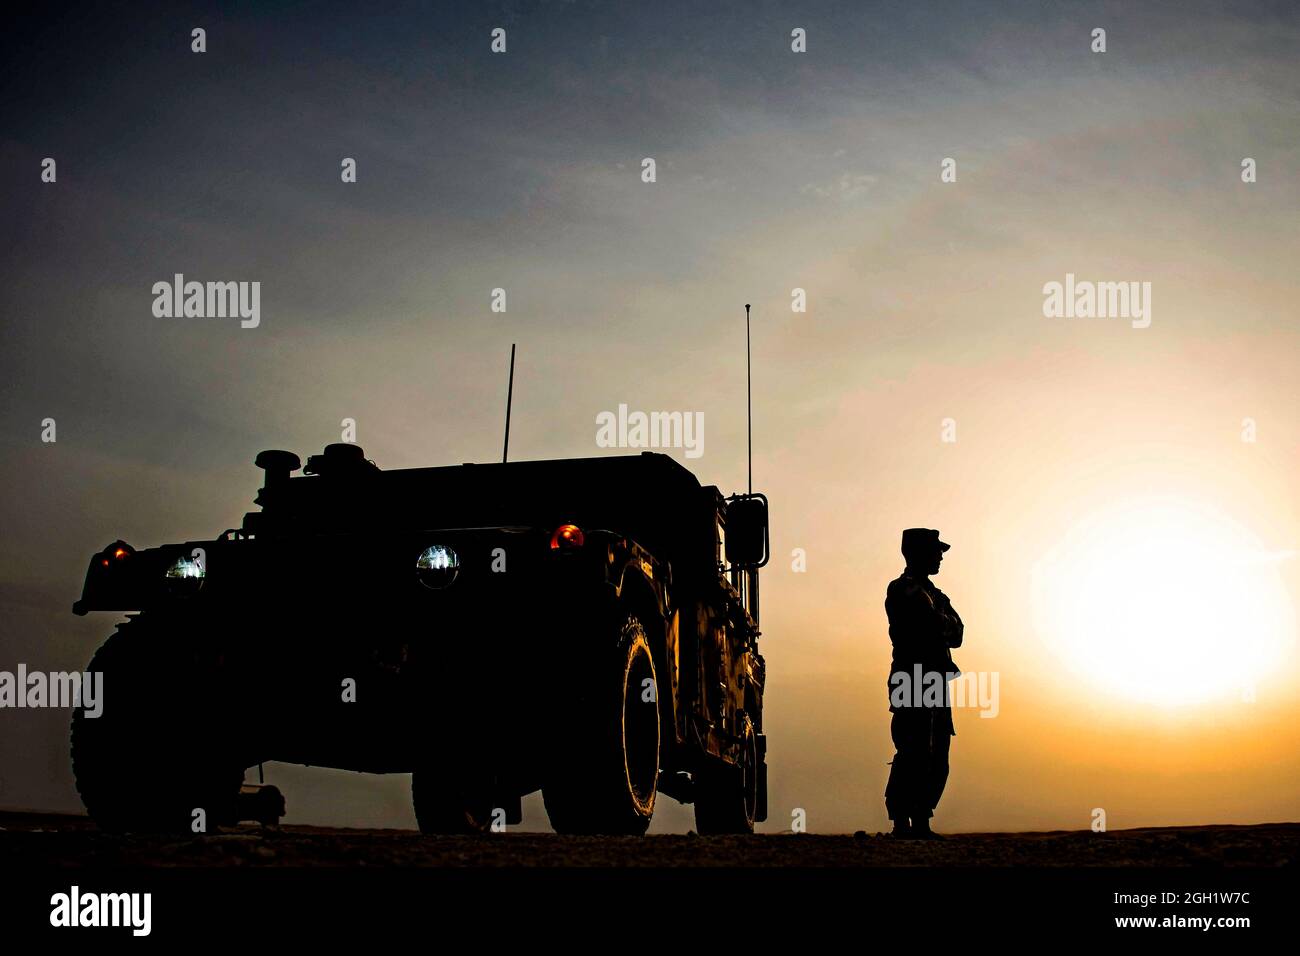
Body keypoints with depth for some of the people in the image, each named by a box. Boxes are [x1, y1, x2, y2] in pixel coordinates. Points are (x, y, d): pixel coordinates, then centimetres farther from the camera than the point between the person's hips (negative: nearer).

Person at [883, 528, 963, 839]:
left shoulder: (931, 592, 22)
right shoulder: (902, 590, -6)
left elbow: (956, 633, 10)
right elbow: (934, 628, -18)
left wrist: (939, 625, -6)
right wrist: (945, 623, -1)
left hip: (936, 684, 9)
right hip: (913, 682, -9)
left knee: (936, 760, 9)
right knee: (913, 755, -11)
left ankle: (921, 824, 13)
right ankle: (901, 822, -8)